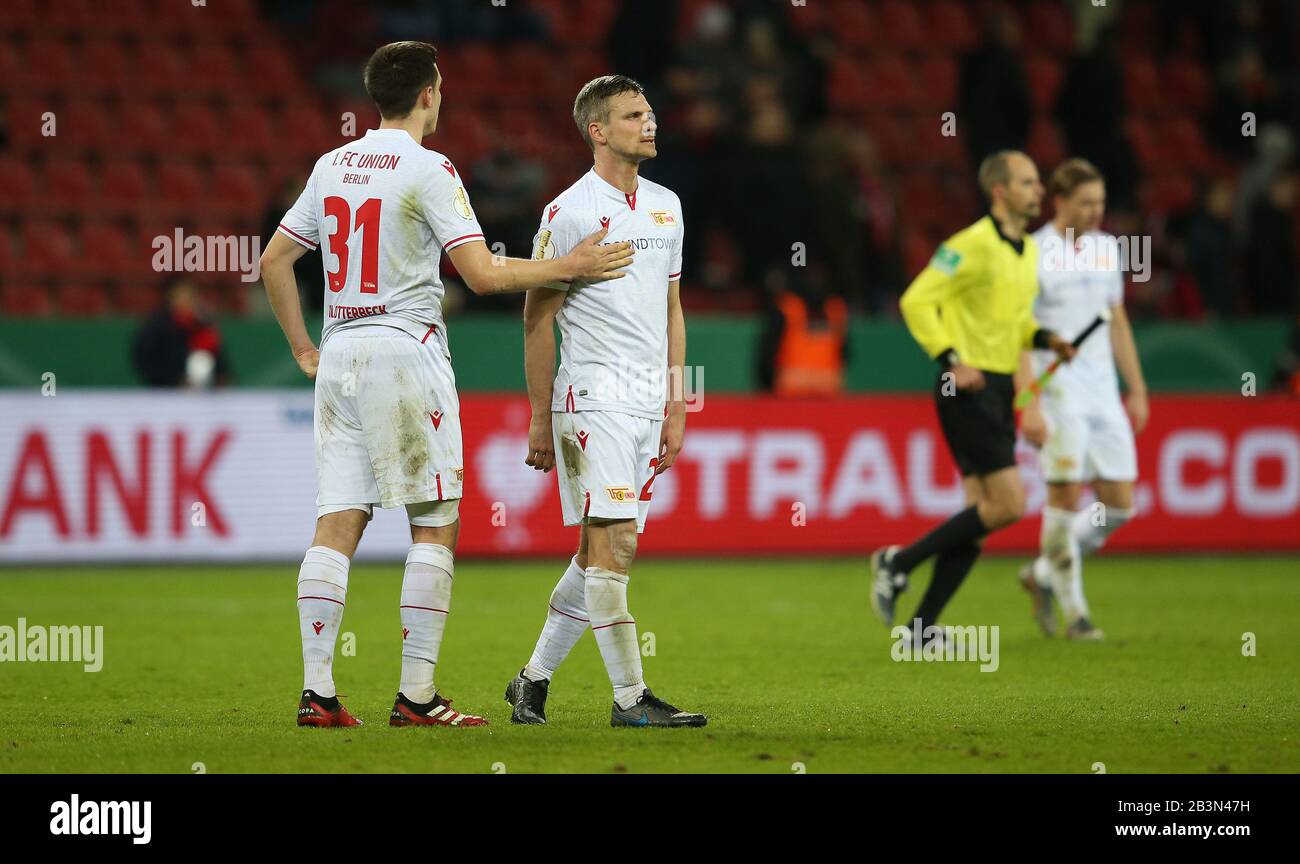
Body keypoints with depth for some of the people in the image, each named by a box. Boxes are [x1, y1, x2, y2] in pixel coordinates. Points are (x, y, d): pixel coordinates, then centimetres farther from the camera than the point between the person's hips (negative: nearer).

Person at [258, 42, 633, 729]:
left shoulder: (332, 167, 12)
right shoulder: (428, 170, -9)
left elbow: (274, 260, 16)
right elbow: (483, 274, -14)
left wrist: (304, 350, 22)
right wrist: (570, 266, -5)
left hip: (339, 358, 7)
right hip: (406, 352, -6)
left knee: (336, 526, 4)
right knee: (436, 526, -1)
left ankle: (317, 692, -1)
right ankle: (417, 695, -5)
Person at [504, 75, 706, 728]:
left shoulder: (665, 206, 15)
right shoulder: (568, 214, -6)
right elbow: (538, 318, -4)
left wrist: (676, 406, 15)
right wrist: (540, 419, -6)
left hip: (649, 400, 7)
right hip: (594, 398, -7)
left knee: (598, 551, 9)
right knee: (614, 544, -12)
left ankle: (534, 678, 20)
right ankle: (630, 698, -11)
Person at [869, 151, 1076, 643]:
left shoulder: (1028, 250, 13)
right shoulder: (973, 245, -14)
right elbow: (916, 301, -16)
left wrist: (1045, 339, 7)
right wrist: (952, 360, -22)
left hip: (998, 389, 9)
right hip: (967, 389, -9)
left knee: (982, 515, 5)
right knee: (1008, 504, -13)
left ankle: (921, 626, 9)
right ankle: (898, 564, -1)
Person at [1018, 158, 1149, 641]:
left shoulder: (1106, 249, 12)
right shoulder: (1034, 254, -8)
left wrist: (1137, 390, 17)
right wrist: (1029, 405, -18)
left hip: (1103, 394, 6)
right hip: (1057, 393, -6)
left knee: (1120, 502, 1)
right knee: (1067, 493, -10)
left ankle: (1044, 573, 20)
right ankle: (1072, 610, 2)